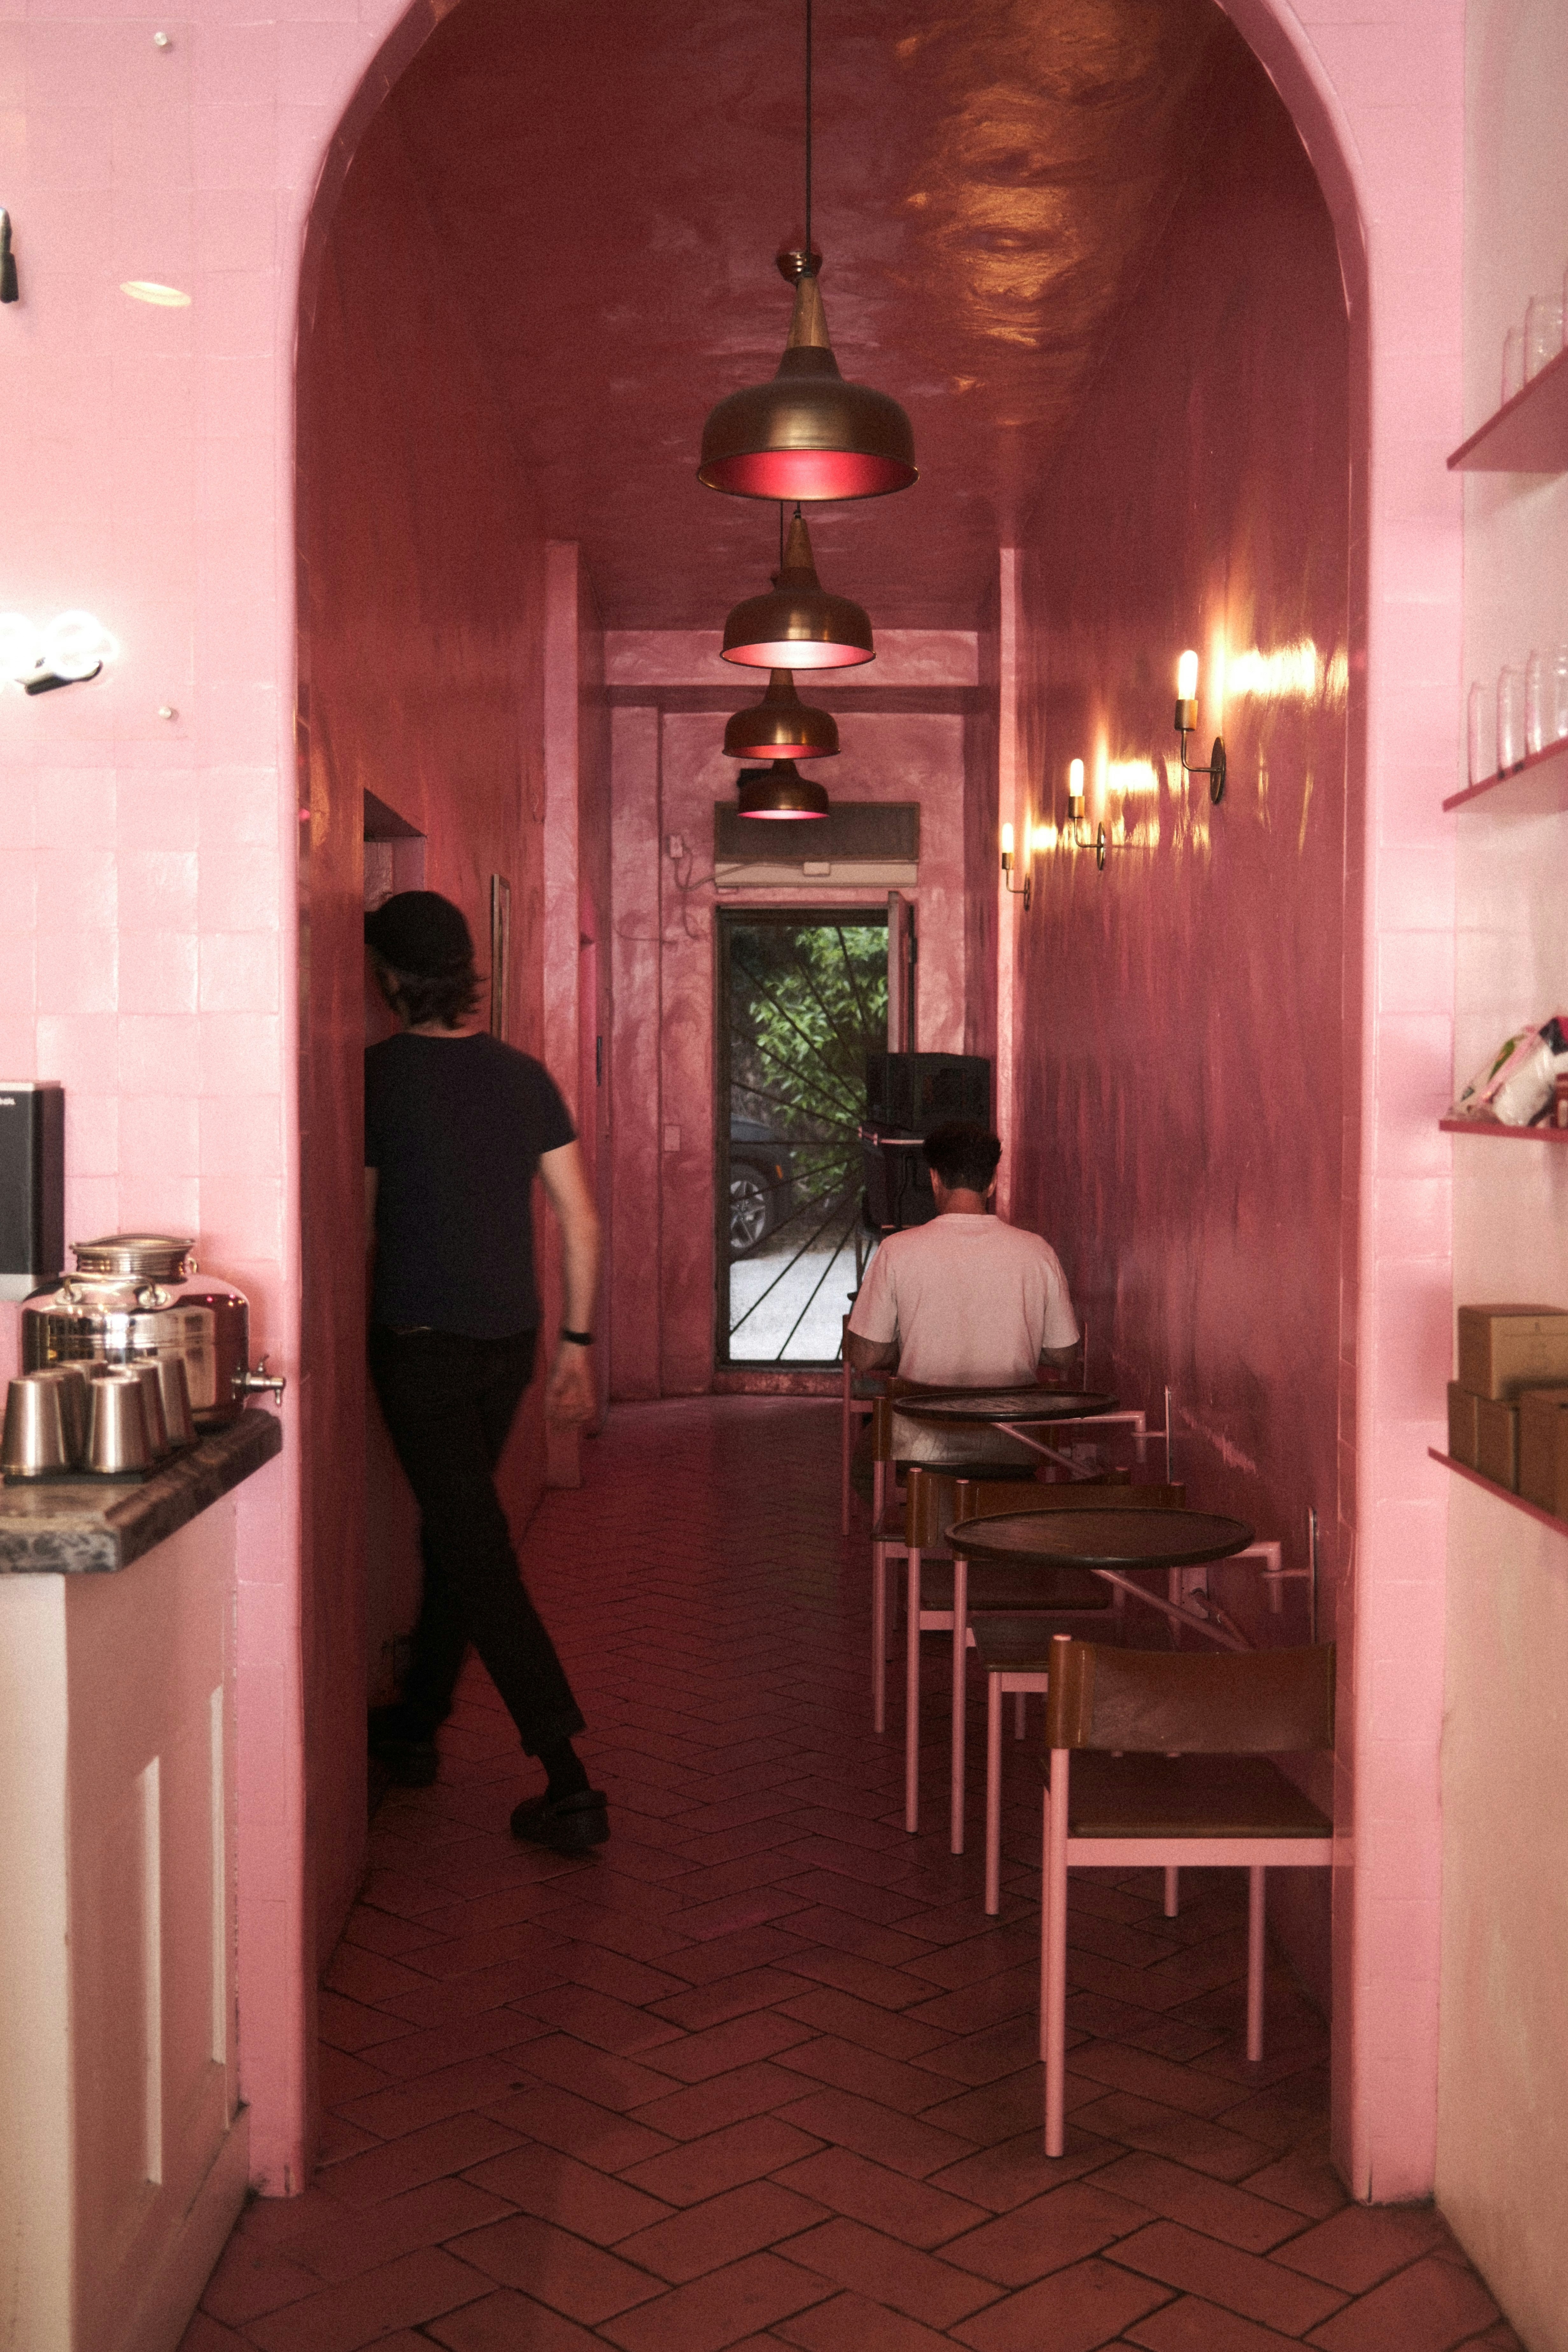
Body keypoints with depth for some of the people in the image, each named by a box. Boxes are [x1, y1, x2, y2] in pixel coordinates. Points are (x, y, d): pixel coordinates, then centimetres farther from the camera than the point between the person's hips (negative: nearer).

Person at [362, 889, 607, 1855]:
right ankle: (417, 1722, 38)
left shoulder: (380, 1074, -10)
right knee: (459, 1526, 22)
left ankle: (570, 1783, -8)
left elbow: (358, 1220, -4)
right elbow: (582, 1219, 3)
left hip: (420, 1341, -6)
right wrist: (577, 1340, 11)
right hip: (510, 1339, 6)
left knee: (476, 1550, -4)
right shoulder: (524, 1075, 4)